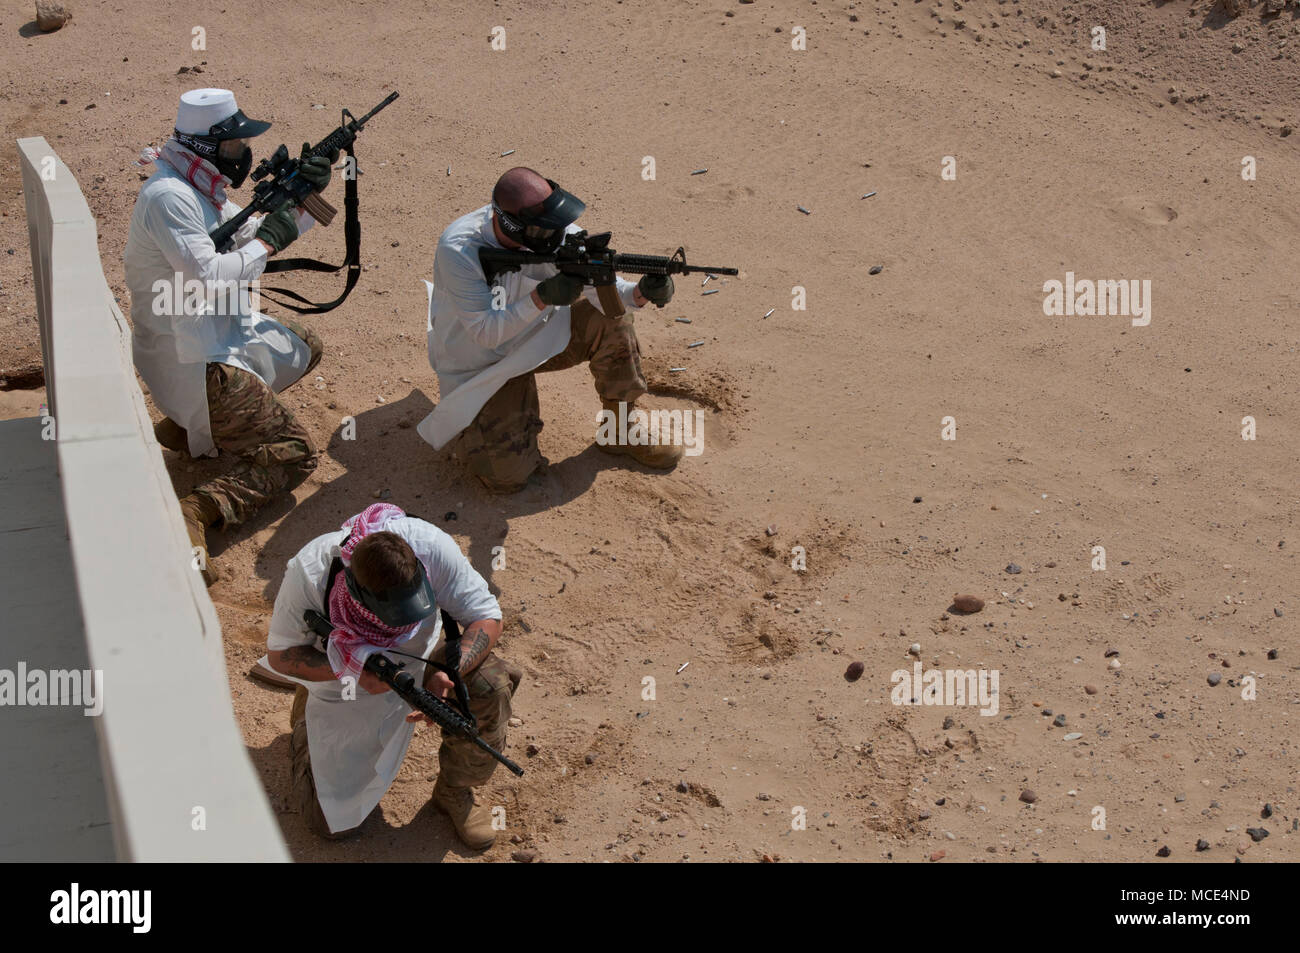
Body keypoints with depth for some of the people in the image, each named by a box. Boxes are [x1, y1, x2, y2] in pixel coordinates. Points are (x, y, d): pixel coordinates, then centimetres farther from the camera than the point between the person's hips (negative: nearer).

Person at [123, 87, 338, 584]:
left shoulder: (200, 189, 9)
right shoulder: (168, 197, -22)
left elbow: (253, 234, 19)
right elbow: (210, 278, -30)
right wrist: (268, 241, -16)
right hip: (193, 357, -10)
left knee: (303, 346, 30)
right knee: (294, 453, -12)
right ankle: (194, 515, -28)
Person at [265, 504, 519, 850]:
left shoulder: (431, 545, -33)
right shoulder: (308, 573, -35)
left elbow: (487, 618, -24)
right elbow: (279, 654, -21)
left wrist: (448, 675, -42)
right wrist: (350, 669, -38)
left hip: (419, 659, 1)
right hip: (344, 685, -1)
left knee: (491, 684, -30)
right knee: (332, 823, 2)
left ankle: (454, 792, -3)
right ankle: (308, 719, 31)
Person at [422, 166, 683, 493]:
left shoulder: (556, 231, -19)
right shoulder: (457, 249, -32)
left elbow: (604, 291, -18)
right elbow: (485, 332, -31)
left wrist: (641, 293, -40)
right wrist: (542, 297, -43)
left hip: (537, 336, 5)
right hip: (480, 363, -5)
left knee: (611, 320, -17)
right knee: (507, 475, -15)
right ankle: (476, 425, 20)